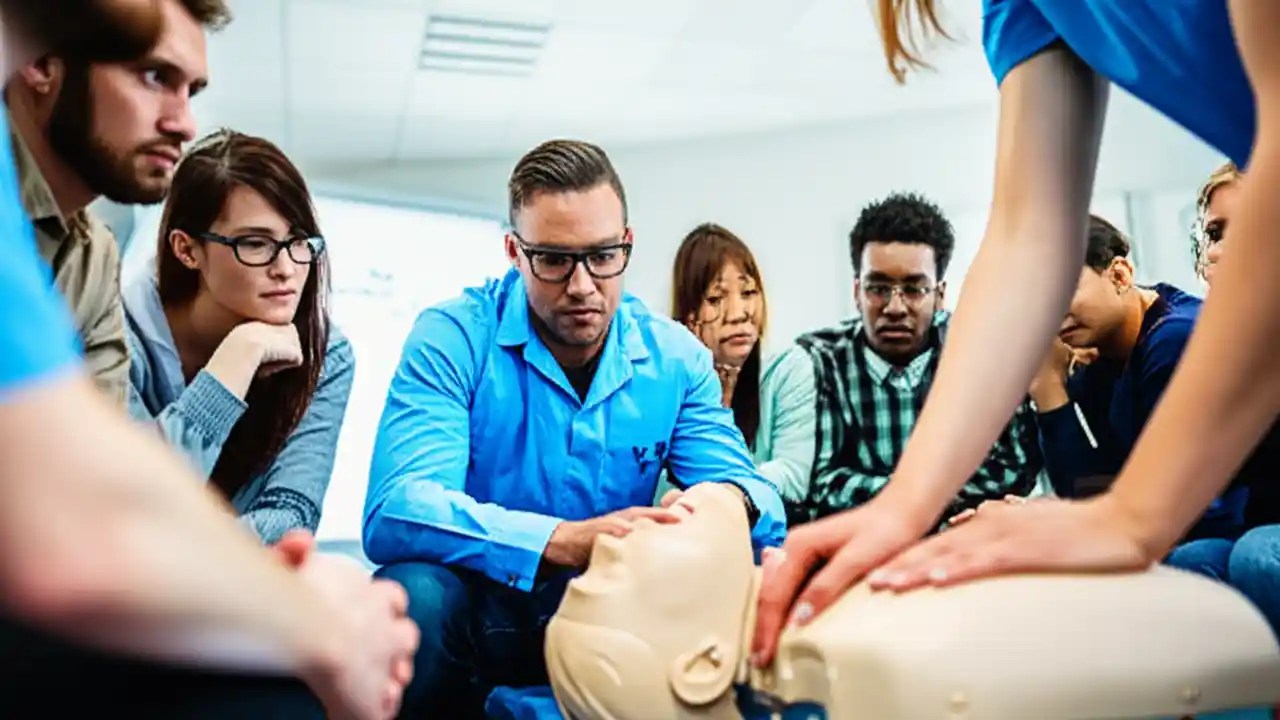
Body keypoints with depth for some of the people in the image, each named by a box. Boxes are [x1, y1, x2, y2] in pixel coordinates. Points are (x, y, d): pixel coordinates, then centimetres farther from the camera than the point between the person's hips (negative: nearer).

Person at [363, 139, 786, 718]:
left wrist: (732, 506, -30)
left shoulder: (675, 356, -2)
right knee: (416, 595, -34)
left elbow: (756, 499, -4)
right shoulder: (451, 339, -13)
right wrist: (567, 541, -41)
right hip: (482, 613, -2)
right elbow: (394, 511, -26)